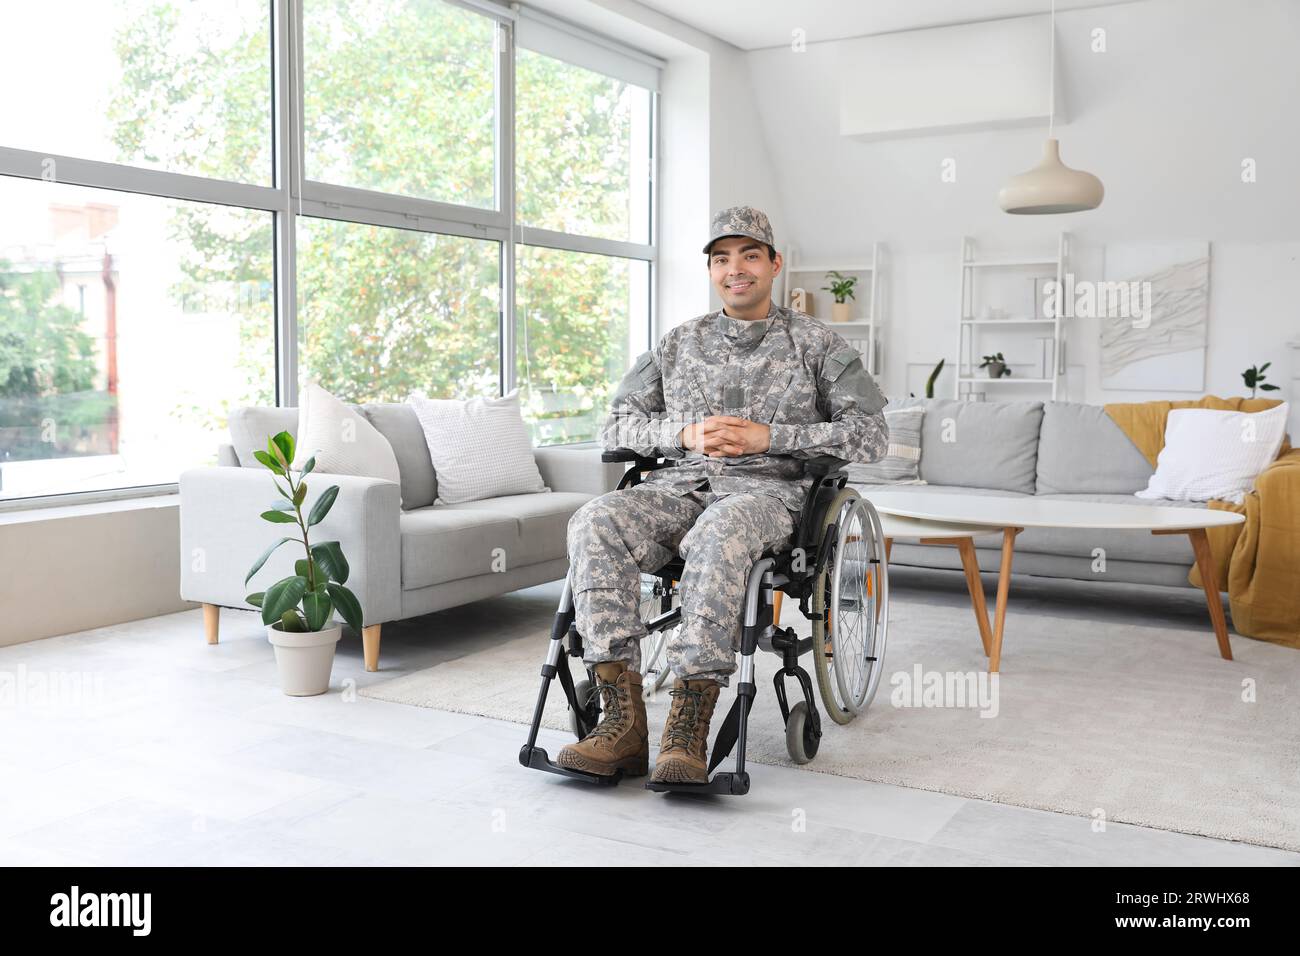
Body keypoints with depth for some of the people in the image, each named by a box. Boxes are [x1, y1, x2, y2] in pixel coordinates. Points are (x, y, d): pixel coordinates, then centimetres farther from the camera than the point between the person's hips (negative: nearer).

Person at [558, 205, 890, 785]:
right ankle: (623, 720, -32)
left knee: (719, 533, -41)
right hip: (679, 484, 4)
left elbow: (870, 435, 3)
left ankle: (688, 729, -42)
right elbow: (617, 426, 18)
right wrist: (687, 433, -3)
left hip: (767, 489, -3)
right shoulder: (678, 344, 21)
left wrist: (769, 437, -8)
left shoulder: (816, 344, 12)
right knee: (594, 523, -29)